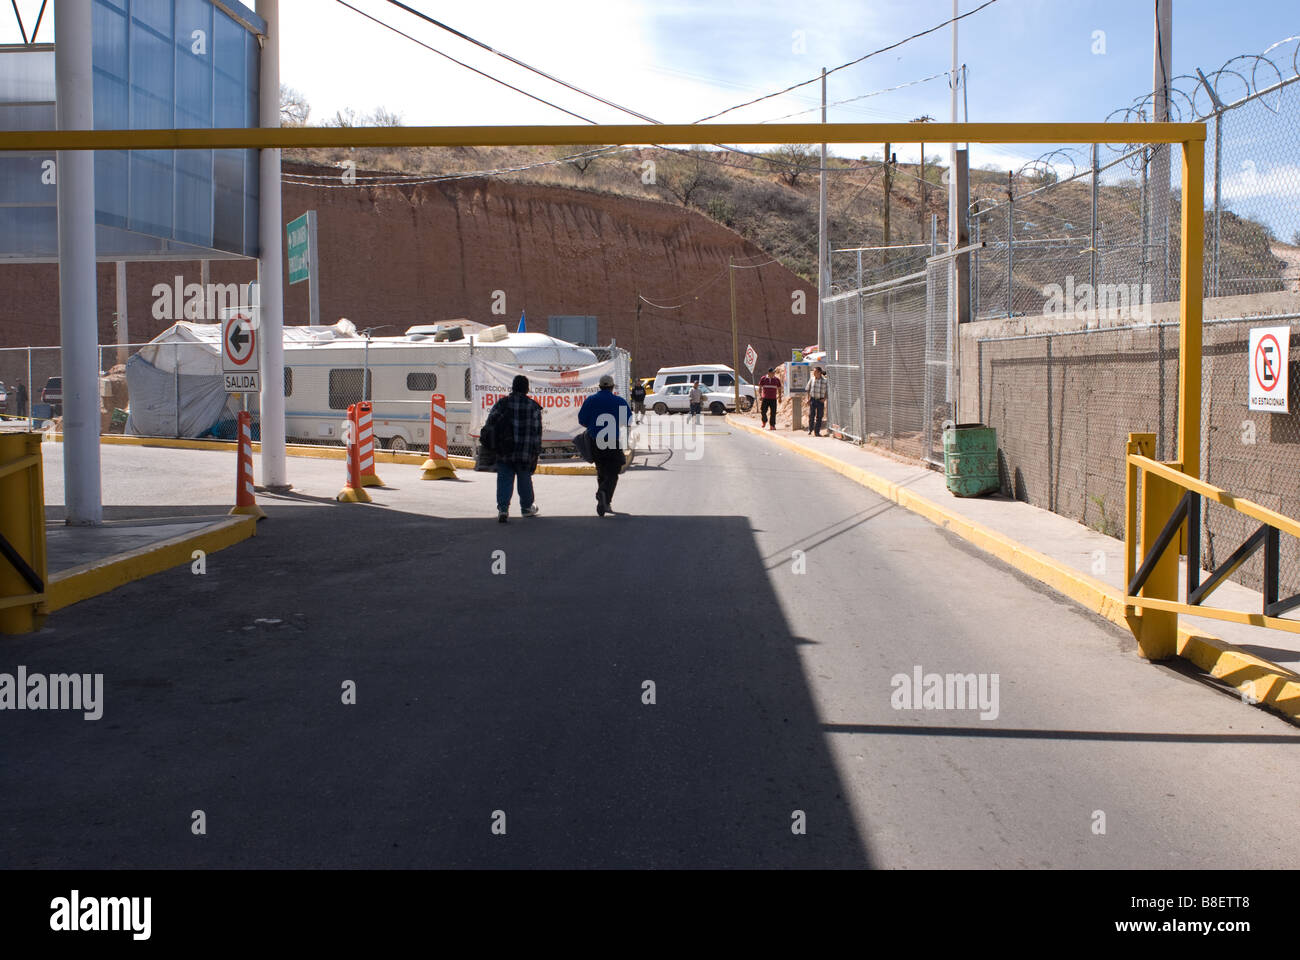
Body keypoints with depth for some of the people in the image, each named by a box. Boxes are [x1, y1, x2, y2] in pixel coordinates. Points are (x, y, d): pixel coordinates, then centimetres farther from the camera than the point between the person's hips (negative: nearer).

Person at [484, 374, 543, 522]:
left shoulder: (502, 403, 1)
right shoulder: (533, 406, 1)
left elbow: (489, 424, 0)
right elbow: (537, 431, 0)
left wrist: (489, 443, 8)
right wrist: (536, 452, 5)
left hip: (504, 453, 0)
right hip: (525, 453, 0)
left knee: (504, 479, 2)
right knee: (525, 478, 14)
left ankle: (503, 507, -12)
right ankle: (527, 507, 28)